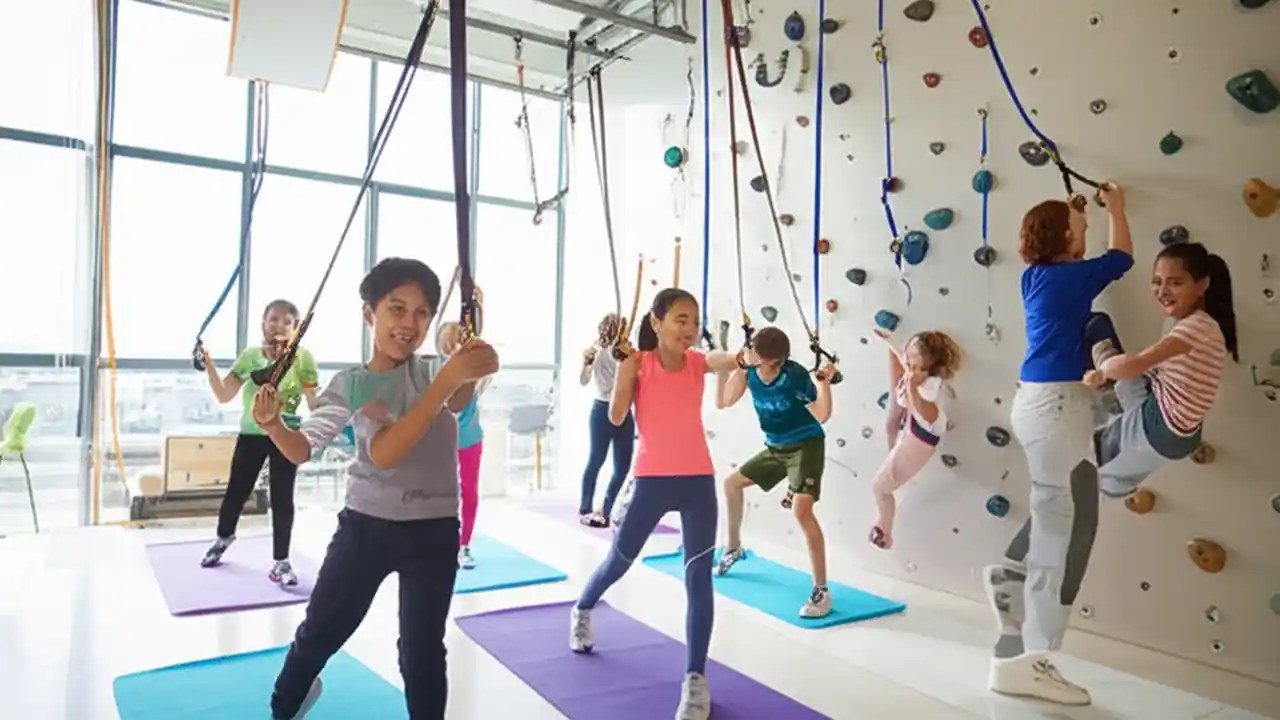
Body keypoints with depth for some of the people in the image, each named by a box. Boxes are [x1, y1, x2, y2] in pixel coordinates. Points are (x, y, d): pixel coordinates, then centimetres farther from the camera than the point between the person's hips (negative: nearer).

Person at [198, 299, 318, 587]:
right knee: (236, 491, 15)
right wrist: (209, 365, -12)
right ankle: (223, 537, 46)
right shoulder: (250, 355, 0)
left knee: (282, 499, 0)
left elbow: (314, 403, -11)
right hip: (251, 434, 3)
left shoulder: (302, 358, -9)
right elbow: (224, 395, 0)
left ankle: (281, 562, 15)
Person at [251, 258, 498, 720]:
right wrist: (272, 425, -32)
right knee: (318, 633, 20)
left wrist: (472, 360, -51)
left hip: (433, 531, -1)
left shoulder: (435, 370, -5)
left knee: (421, 651, 4)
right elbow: (302, 448, -13)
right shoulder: (350, 384, -3)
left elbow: (459, 400, -30)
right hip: (365, 525, 2)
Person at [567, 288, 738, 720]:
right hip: (653, 480, -1)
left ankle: (695, 678, 12)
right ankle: (582, 610, 50)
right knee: (620, 559, 17)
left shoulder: (699, 361, 0)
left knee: (699, 578, -2)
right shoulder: (638, 362, -5)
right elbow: (616, 417, -12)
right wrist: (626, 368, -18)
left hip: (698, 481, 1)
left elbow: (727, 363, -21)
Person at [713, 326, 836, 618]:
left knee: (801, 509, -26)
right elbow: (722, 402, -7)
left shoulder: (795, 374, -24)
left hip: (806, 445, -7)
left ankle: (821, 591, -17)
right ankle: (733, 547, 41)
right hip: (775, 447, 8)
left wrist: (824, 382, -39)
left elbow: (822, 415, -25)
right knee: (732, 483, 18)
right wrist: (737, 369, -15)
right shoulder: (750, 372, -8)